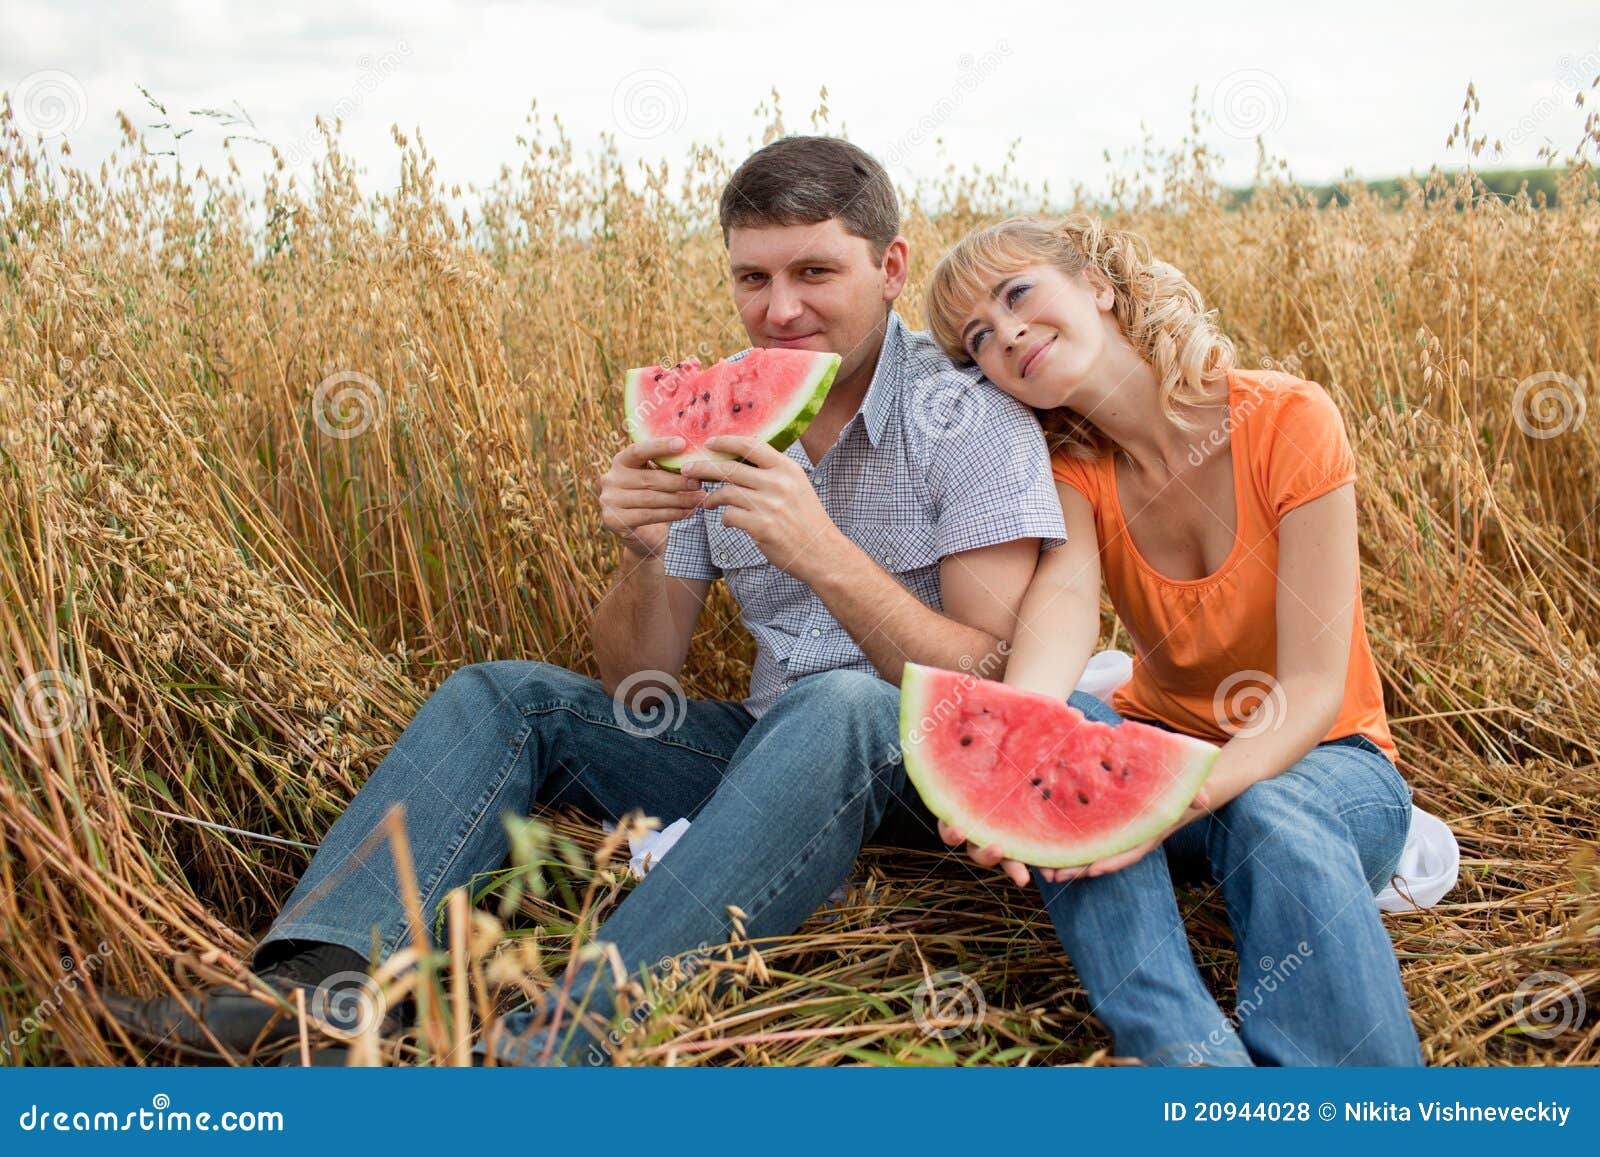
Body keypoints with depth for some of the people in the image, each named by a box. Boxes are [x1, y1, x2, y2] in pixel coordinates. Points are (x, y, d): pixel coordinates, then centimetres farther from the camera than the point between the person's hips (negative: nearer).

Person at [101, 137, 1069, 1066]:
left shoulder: (971, 419, -12)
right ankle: (320, 982, -24)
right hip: (769, 758, 6)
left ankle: (562, 1034, -42)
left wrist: (821, 551, -31)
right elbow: (636, 686, 1)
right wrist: (645, 560, -21)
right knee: (506, 694, -4)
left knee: (835, 707, -37)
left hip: (929, 768, -5)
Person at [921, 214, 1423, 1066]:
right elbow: (1065, 598, -30)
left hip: (1322, 762, -2)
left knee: (1274, 818, -38)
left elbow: (1313, 690, -23)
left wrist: (1183, 799, -42)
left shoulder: (1288, 420, -17)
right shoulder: (1073, 469, -7)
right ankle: (1198, 1059, -42)